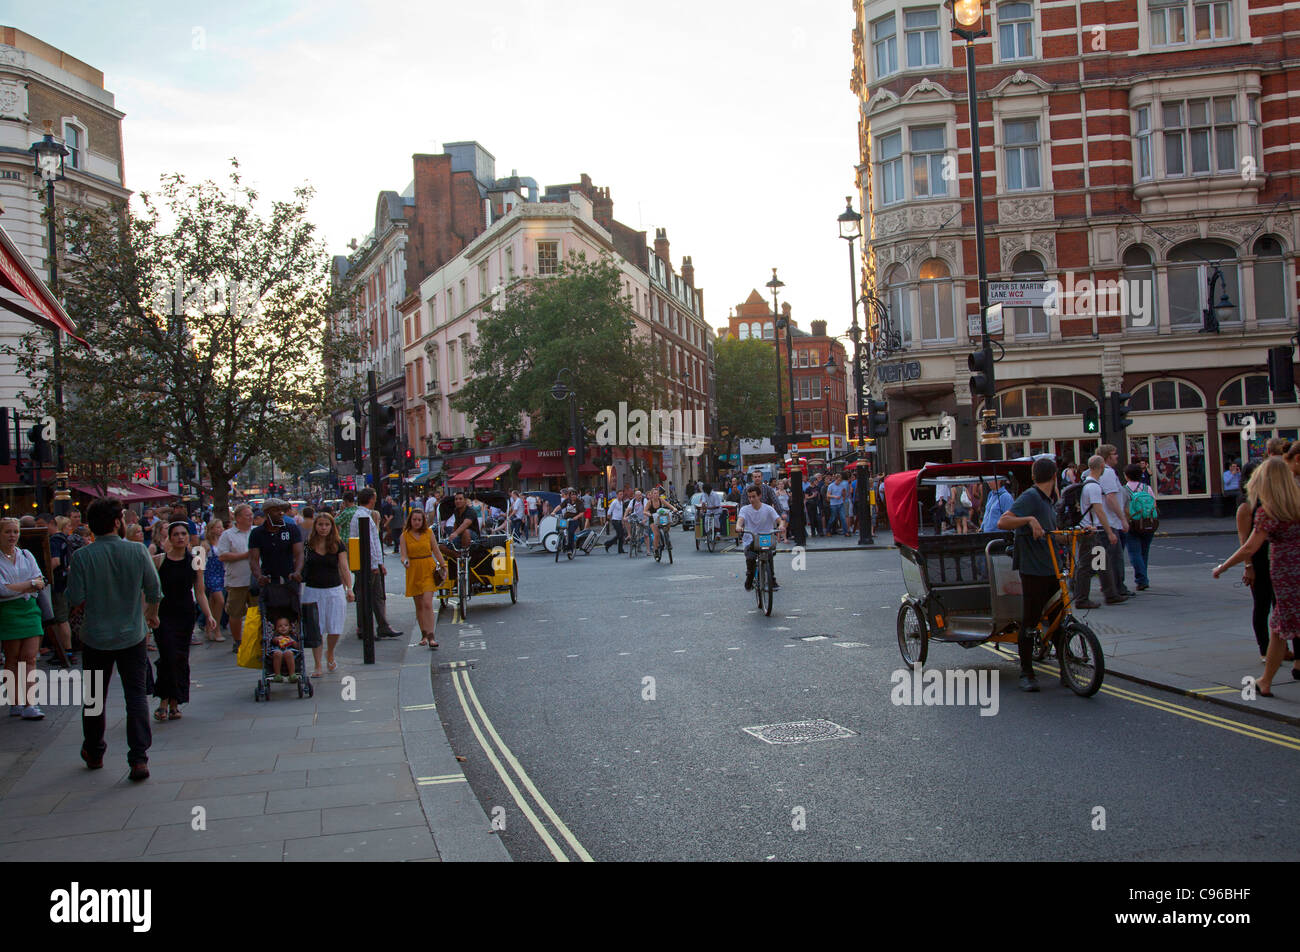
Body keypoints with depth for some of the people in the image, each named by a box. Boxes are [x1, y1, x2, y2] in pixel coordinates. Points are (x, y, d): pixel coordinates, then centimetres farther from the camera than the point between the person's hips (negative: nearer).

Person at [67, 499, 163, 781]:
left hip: (95, 638, 0)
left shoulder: (82, 557, -12)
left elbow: (75, 599, -11)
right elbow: (154, 591, -3)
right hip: (132, 636, 0)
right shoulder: (137, 551, -10)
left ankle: (94, 754, 31)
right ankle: (139, 758, -5)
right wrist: (152, 614, 17)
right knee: (136, 696, 3)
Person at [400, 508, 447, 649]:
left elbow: (436, 550, 9)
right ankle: (424, 635, 21)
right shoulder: (405, 535, 2)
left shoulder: (428, 533, 4)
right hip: (413, 571, 1)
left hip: (428, 570, -1)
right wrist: (405, 562, -25)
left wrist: (443, 566, 4)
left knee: (427, 603, -13)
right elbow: (403, 554, -3)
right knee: (419, 605, 9)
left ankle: (431, 636, -16)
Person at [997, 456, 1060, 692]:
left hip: (1052, 570, 9)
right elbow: (1002, 522, -23)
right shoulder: (1030, 497, -10)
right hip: (1033, 571, -9)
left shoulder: (1047, 501, 18)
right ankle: (1026, 673, 5)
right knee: (1029, 622, -2)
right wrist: (1029, 519, -35)